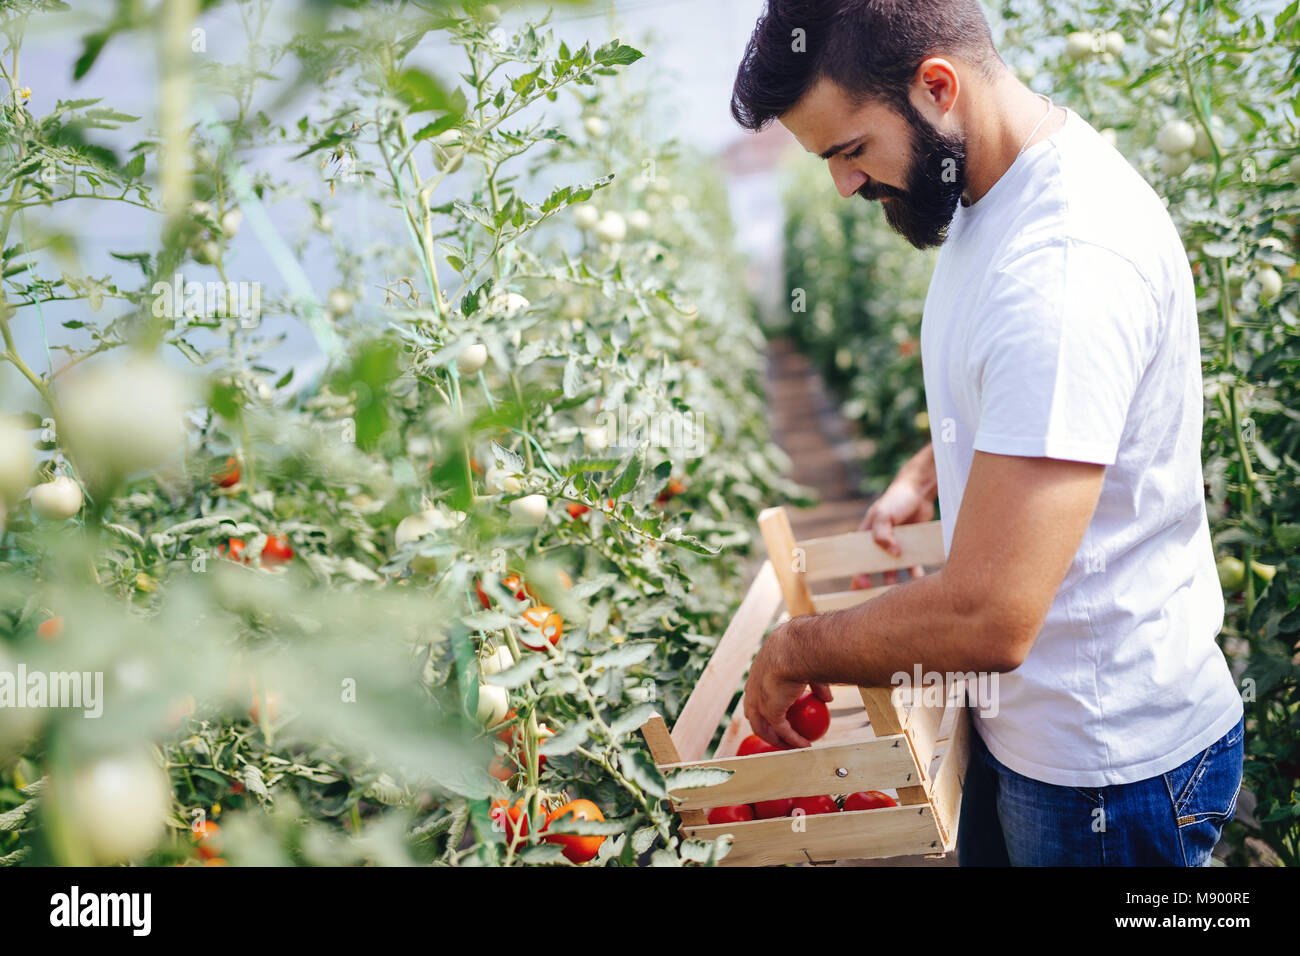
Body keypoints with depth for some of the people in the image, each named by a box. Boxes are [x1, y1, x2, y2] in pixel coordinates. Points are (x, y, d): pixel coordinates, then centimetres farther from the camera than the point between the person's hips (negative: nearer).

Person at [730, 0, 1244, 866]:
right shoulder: (993, 188, 1)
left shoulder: (1067, 263, -32)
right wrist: (922, 477, 11)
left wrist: (794, 652, -19)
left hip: (1111, 769, -9)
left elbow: (986, 620, -34)